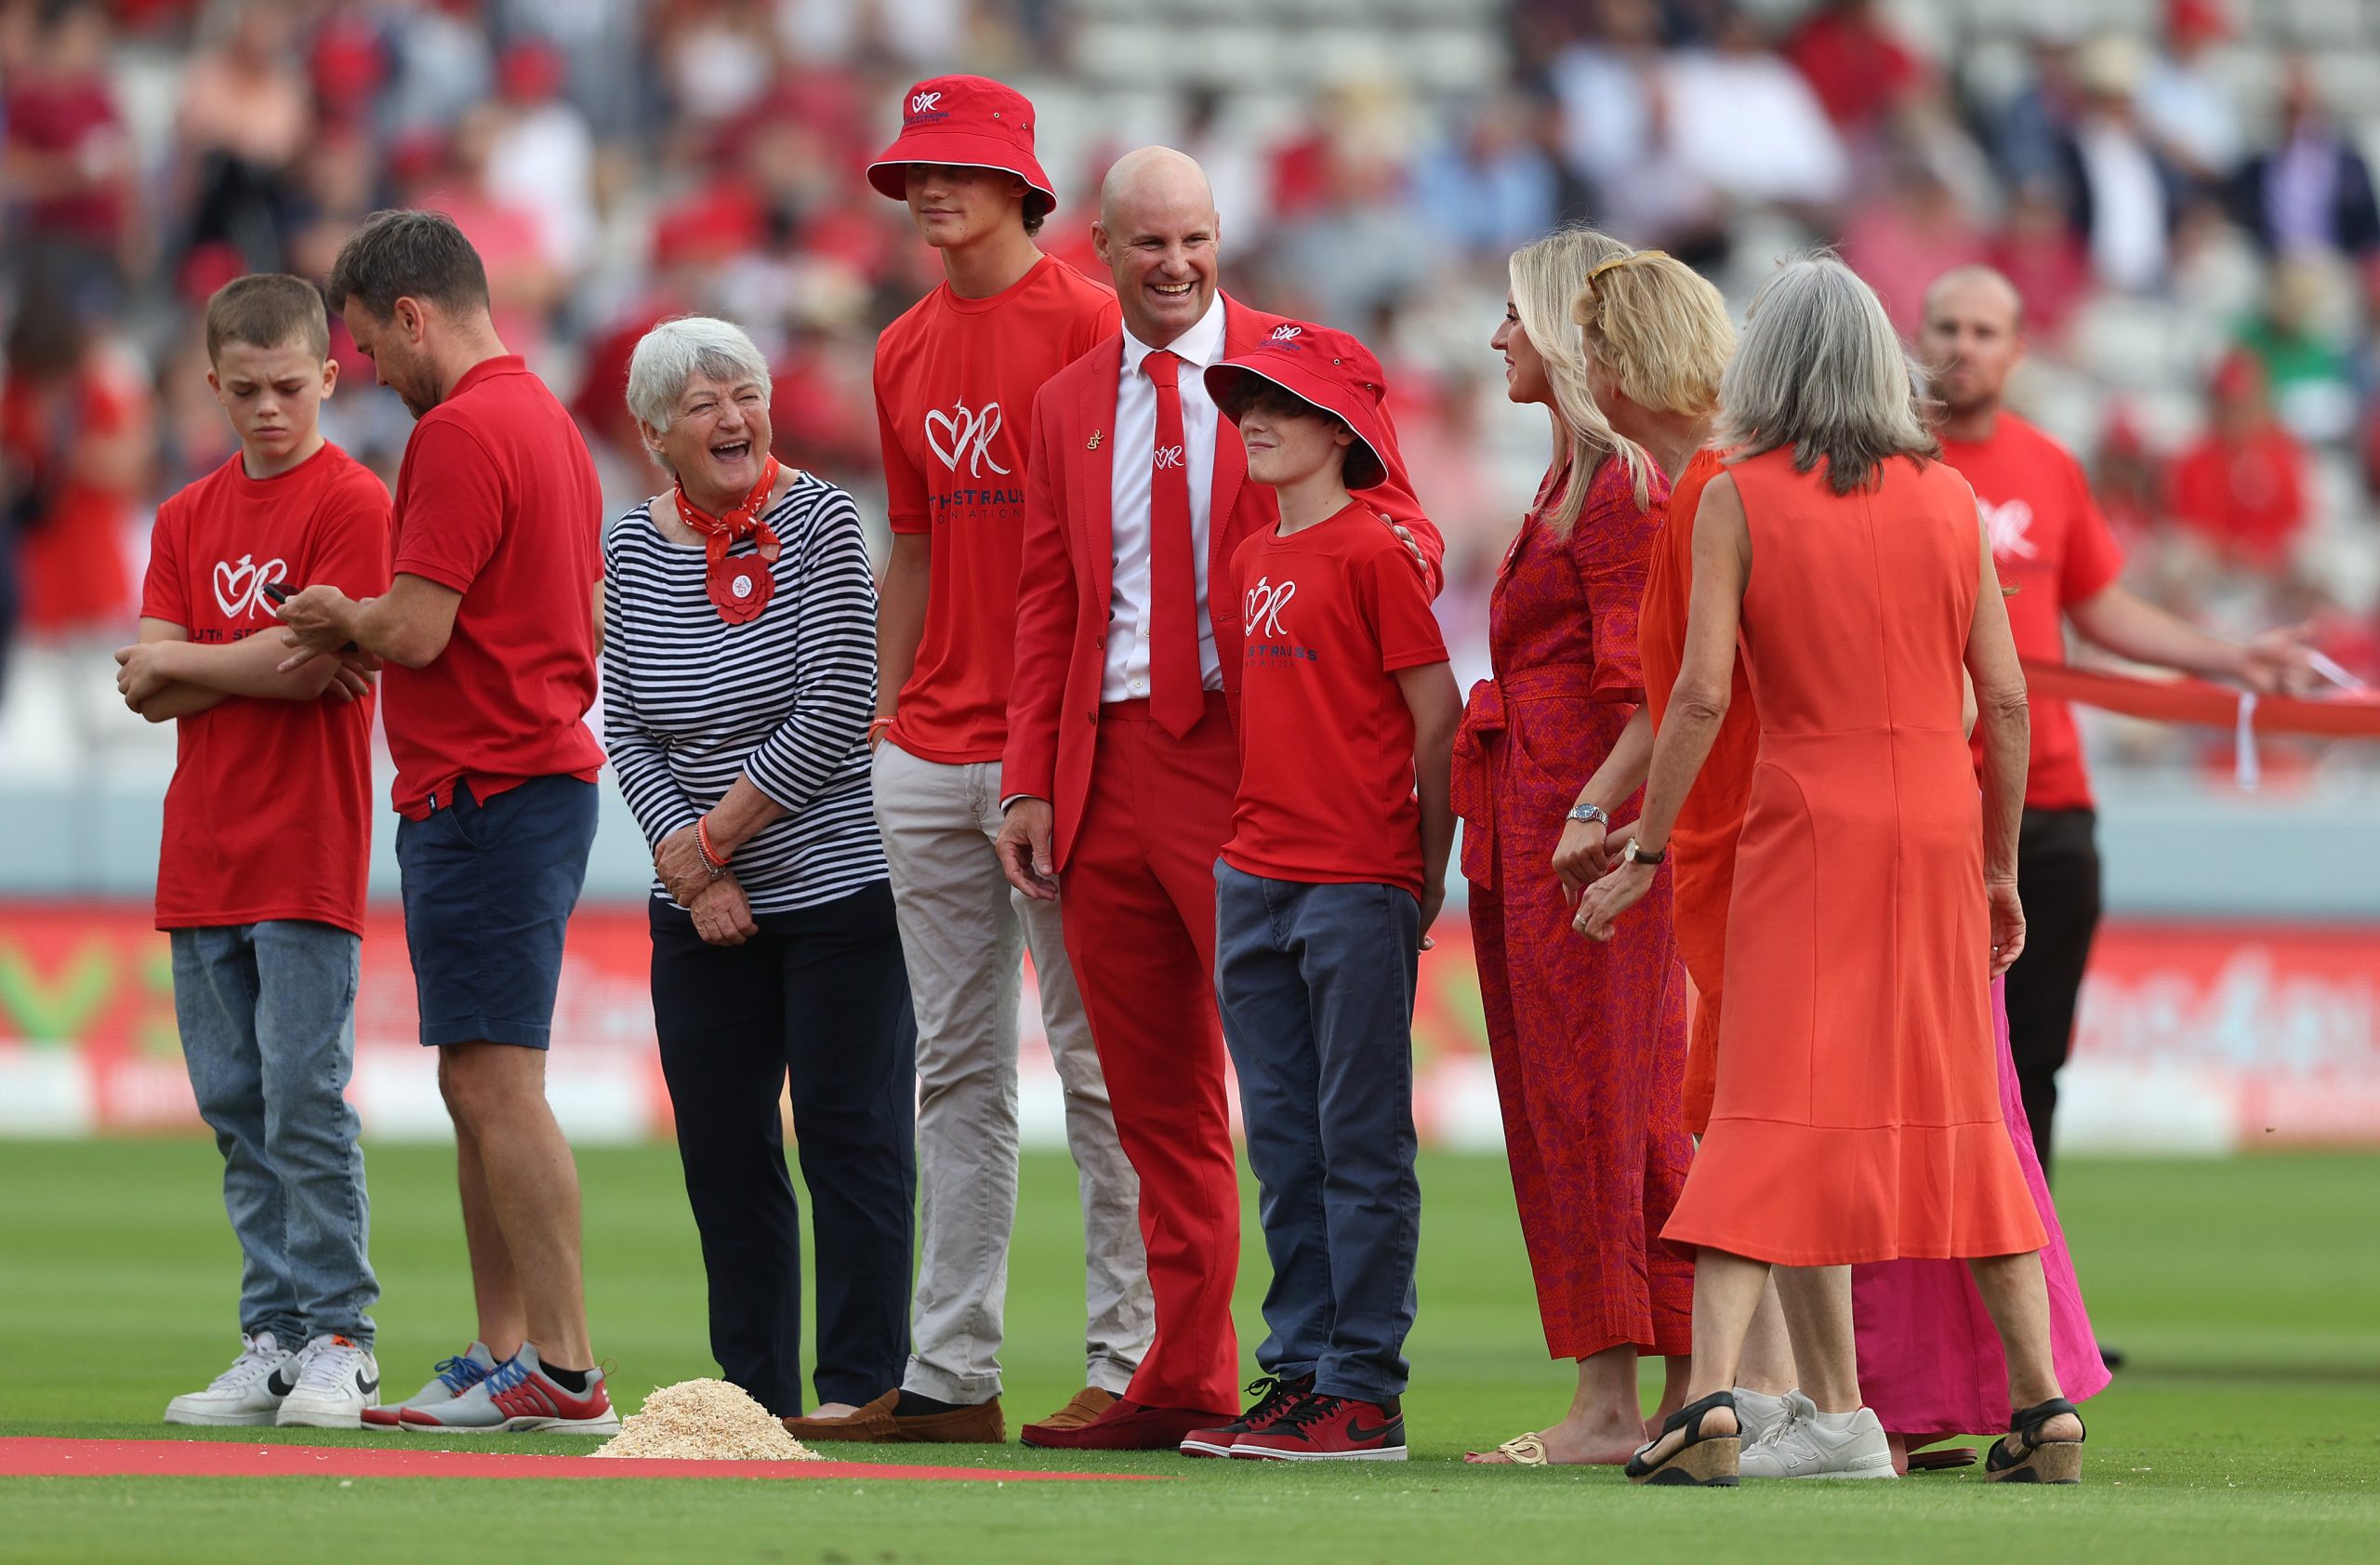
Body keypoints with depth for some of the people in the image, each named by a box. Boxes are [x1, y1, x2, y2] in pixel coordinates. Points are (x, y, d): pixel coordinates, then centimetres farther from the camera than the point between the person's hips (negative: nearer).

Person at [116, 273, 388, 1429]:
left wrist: (181, 659, -2)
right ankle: (272, 1339, 10)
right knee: (236, 1107, 7)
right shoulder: (187, 519, 15)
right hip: (202, 858, 6)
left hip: (305, 857, -6)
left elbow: (314, 664, -14)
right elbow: (148, 691, 5)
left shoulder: (352, 503, -4)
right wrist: (276, 660, -9)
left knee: (305, 1097, -9)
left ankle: (338, 1340, -4)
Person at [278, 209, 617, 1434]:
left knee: (496, 1081, -11)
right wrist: (364, 628, 19)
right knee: (479, 1086, 13)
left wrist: (340, 618, 2)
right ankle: (502, 1358, 14)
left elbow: (417, 629, -20)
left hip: (483, 792, -10)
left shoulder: (460, 434, -14)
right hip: (551, 770, 10)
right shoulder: (551, 423, 18)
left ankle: (564, 1369, -13)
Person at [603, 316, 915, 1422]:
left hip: (837, 883, -5)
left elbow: (835, 713, -13)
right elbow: (627, 736, 5)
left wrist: (714, 834, -10)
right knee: (720, 1147, 5)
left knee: (849, 1135, -5)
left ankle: (862, 1388, -2)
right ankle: (753, 1396, 12)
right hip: (701, 907, 5)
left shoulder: (818, 522, -8)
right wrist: (690, 869, -7)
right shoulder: (631, 550, 5)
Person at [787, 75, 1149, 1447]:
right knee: (957, 1068, 8)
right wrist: (887, 725, 16)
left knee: (1099, 1056, -5)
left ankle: (1134, 1362, -3)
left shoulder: (1087, 323, -7)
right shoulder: (907, 352, 15)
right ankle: (949, 1372, 10)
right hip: (936, 756, 7)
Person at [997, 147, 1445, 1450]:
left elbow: (1395, 525, 0)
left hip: (1246, 755, -5)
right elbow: (1048, 606, 16)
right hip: (1108, 768, 5)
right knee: (1155, 1100, 8)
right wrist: (1031, 782, 8)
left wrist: (1404, 551, -24)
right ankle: (1185, 1383, 13)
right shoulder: (1068, 405, 15)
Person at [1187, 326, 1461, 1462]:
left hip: (1359, 887, -8)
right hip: (1255, 879, 8)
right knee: (1282, 1145, 10)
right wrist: (1250, 843, 14)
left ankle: (1365, 1396, -3)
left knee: (1361, 1144, -4)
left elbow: (1438, 720, -8)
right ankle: (1297, 1375, 15)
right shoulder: (1251, 562, 14)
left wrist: (1425, 877, -4)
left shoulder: (1372, 554, -8)